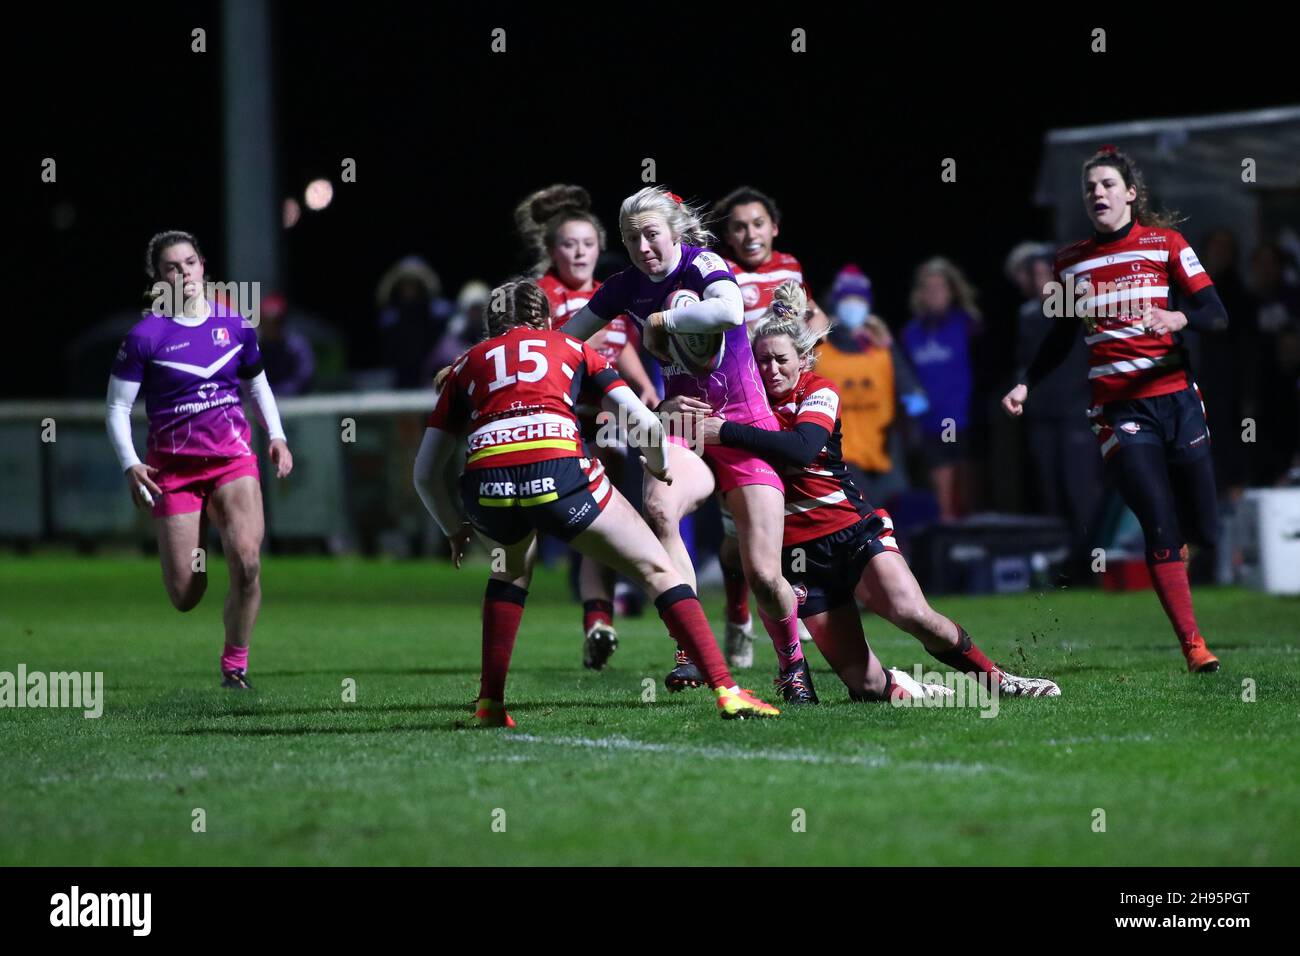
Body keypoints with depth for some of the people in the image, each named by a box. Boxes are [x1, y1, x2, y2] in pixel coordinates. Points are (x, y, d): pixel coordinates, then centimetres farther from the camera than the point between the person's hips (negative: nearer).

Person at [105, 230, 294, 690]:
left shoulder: (234, 324, 4)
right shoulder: (145, 337, -6)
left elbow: (258, 383, 21)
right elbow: (117, 408, -2)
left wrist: (277, 435, 8)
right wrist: (130, 465, -15)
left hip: (232, 457, 2)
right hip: (173, 466, -2)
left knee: (247, 561, -22)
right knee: (185, 598, -4)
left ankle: (235, 664, -1)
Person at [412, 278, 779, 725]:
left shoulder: (468, 363, 30)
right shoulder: (571, 348, 28)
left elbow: (426, 473, 27)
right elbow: (646, 424, 18)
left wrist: (455, 530, 43)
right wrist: (660, 467, 39)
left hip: (485, 485, 2)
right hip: (558, 472, -2)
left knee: (511, 568, 35)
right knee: (657, 570, 12)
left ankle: (490, 703, 28)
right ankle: (726, 690, -1)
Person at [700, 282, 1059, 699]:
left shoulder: (819, 391, -6)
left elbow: (801, 447, -26)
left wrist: (725, 432, -30)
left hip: (852, 529, -2)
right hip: (799, 551, 2)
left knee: (911, 612, -27)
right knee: (865, 685, -8)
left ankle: (997, 680, -6)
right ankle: (899, 686, 26)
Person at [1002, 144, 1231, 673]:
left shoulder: (1164, 243, 4)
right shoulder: (1070, 261, 11)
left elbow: (1215, 313, -3)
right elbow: (1061, 337, 21)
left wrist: (1180, 318, -24)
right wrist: (1026, 385, 10)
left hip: (1175, 396, 0)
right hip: (1117, 408, 0)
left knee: (1204, 524, -4)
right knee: (1162, 527, -12)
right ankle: (1192, 644, -10)